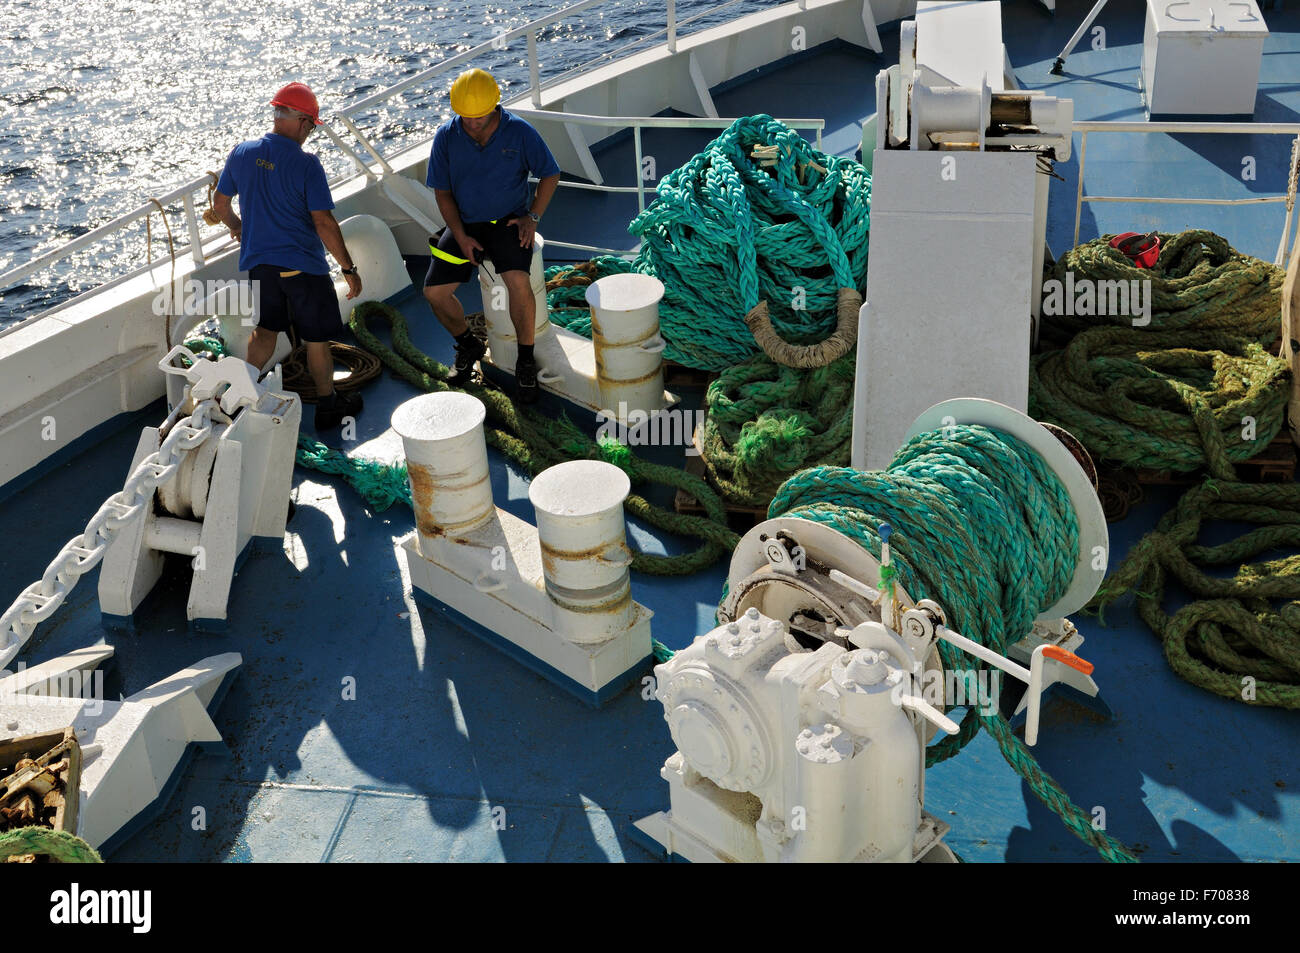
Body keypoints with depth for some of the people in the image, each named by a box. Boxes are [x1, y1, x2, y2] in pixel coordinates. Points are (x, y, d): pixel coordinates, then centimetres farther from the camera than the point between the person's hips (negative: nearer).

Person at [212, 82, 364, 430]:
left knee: (266, 330, 22)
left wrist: (237, 226, 32)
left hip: (260, 261, 5)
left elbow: (220, 203, 11)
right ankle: (327, 405, 23)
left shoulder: (242, 153, -1)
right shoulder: (305, 163, -17)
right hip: (303, 264, -5)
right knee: (317, 338, 11)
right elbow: (324, 223, -18)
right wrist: (349, 268, -11)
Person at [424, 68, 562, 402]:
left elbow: (550, 174, 2)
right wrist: (461, 237, -8)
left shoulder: (520, 132, -11)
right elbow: (442, 191, 2)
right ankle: (468, 345, 20)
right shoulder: (446, 137, -6)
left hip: (508, 221, -3)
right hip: (464, 224, 3)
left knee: (518, 282, -29)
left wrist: (532, 217, -8)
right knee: (435, 291, -9)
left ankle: (525, 359, -9)